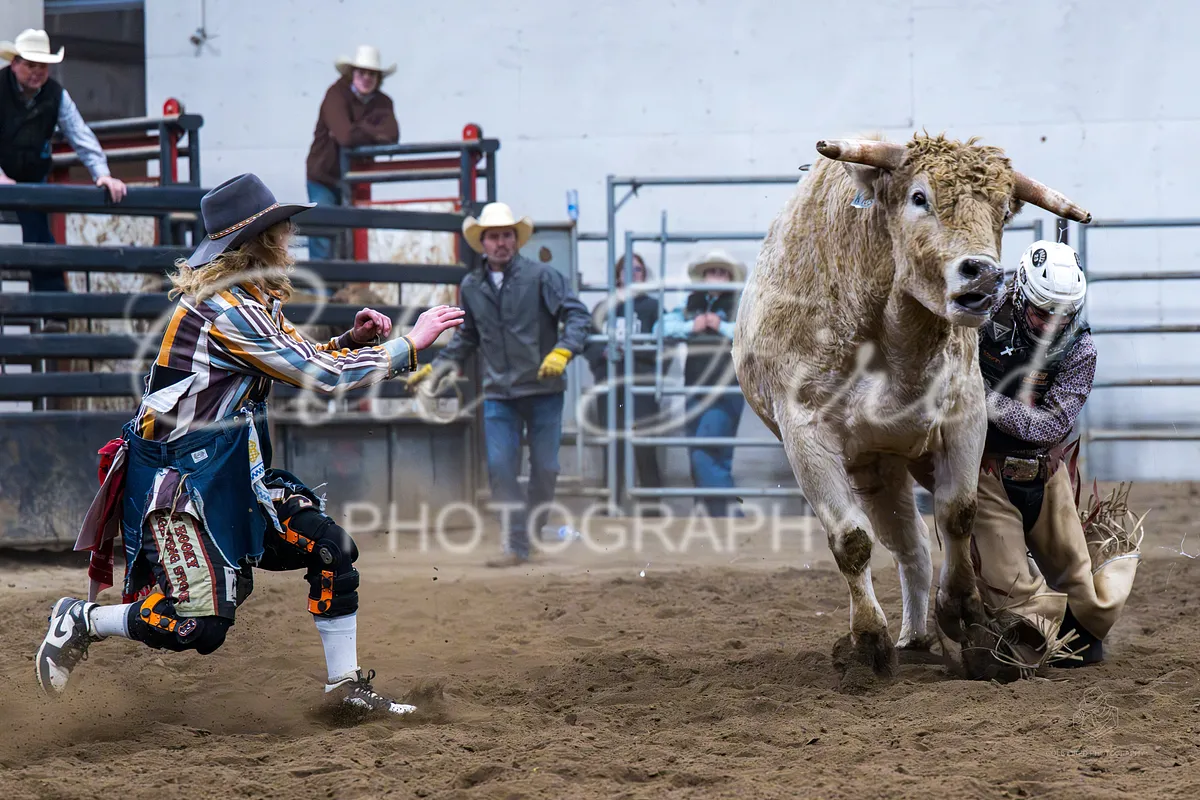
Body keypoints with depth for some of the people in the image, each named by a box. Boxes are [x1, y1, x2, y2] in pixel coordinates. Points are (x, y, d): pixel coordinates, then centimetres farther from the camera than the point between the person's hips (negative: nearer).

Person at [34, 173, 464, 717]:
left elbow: (301, 362, 23)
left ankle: (345, 684, 15)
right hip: (178, 477, -10)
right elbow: (321, 378, -21)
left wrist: (353, 341, 4)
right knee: (201, 624, -15)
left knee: (329, 547, 4)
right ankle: (80, 622, 6)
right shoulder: (225, 310, -22)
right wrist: (411, 343, -13)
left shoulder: (257, 300, 8)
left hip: (233, 469, 10)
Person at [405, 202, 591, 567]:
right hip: (499, 394, 3)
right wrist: (434, 369, 16)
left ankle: (535, 533, 21)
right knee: (500, 468, -7)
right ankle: (516, 546, -4)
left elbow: (577, 314, -8)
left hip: (543, 389, -3)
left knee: (545, 468, 2)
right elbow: (466, 338, 21)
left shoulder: (542, 276, -4)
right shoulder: (471, 287, 8)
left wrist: (562, 351, -23)